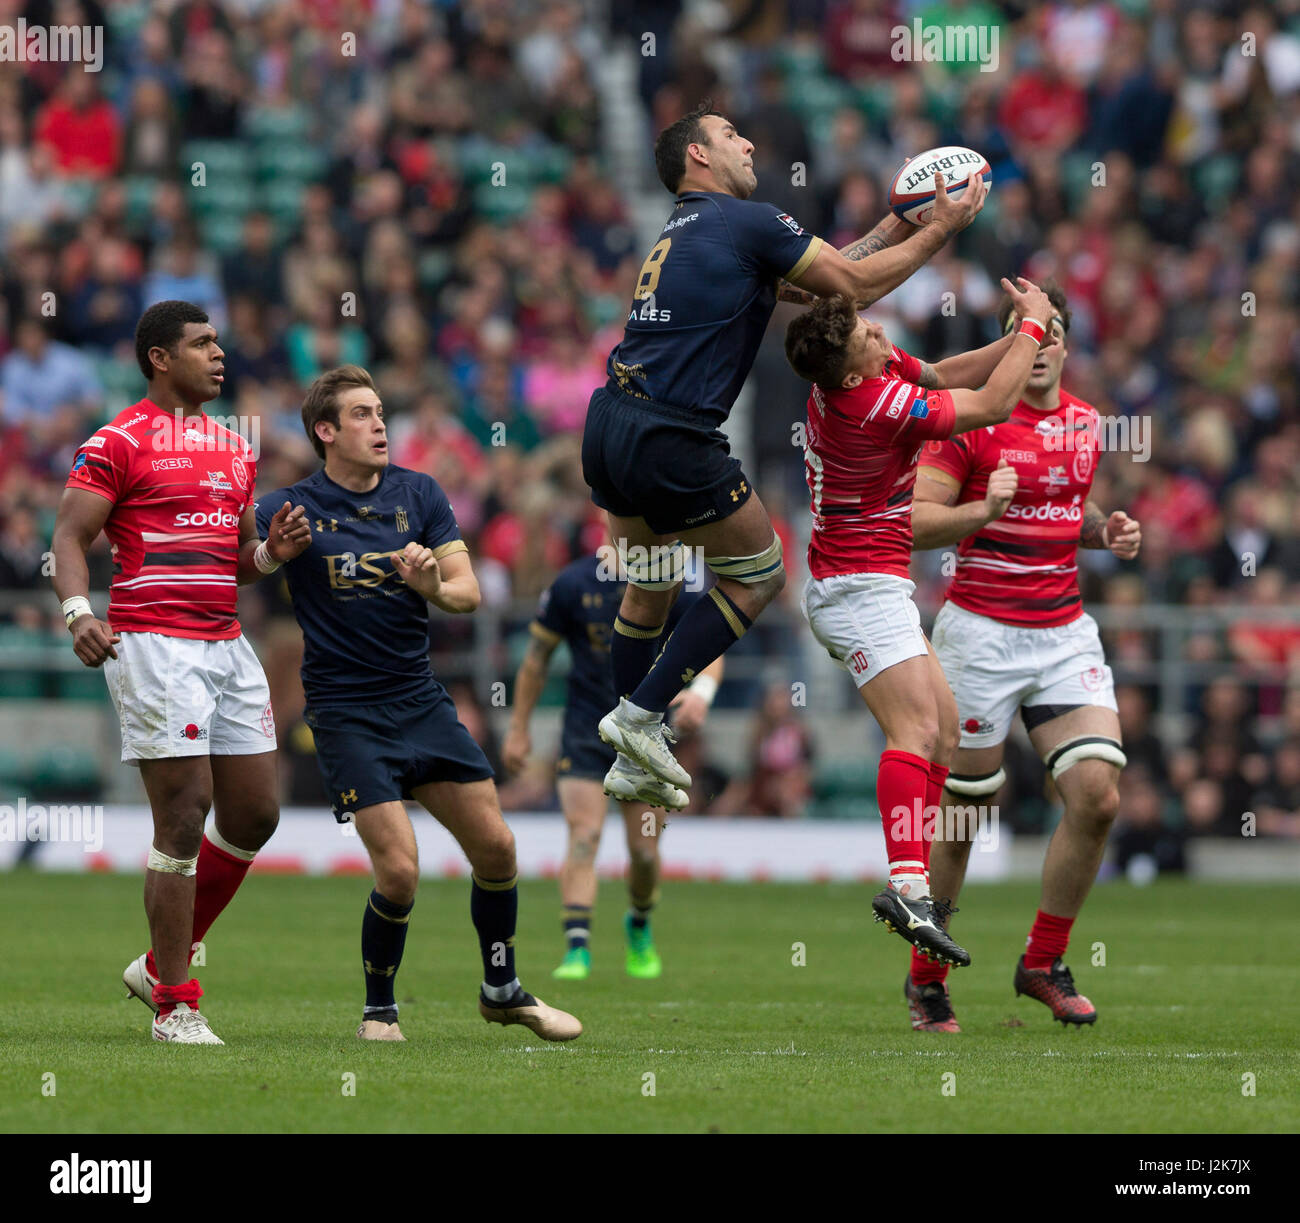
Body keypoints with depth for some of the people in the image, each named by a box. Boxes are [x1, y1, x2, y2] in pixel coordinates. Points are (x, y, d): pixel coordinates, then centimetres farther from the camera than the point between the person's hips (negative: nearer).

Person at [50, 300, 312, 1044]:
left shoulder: (235, 449, 18)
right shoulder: (119, 442, -4)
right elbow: (71, 536, -8)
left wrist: (272, 552, 3)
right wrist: (80, 612, -25)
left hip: (227, 646, 8)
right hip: (153, 643, -8)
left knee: (255, 815, 6)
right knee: (183, 817, -9)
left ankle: (163, 966, 22)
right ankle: (175, 1005, -2)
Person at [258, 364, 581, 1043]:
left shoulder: (418, 493, 4)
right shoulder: (295, 509, -7)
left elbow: (468, 593, 2)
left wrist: (435, 586, -21)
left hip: (421, 700, 5)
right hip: (346, 713, -5)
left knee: (495, 847, 4)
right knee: (399, 871, -14)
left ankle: (502, 990, 26)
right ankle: (379, 1008, 8)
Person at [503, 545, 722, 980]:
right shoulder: (573, 584, -6)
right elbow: (537, 658, 4)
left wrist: (701, 691, -30)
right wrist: (518, 728, 5)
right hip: (586, 729, -1)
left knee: (645, 851, 3)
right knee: (584, 836, -16)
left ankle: (639, 927, 34)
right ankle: (577, 949, -18)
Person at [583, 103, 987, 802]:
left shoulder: (684, 232, 22)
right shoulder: (748, 223, -5)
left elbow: (808, 284, 28)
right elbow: (854, 287, 0)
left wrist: (892, 227, 29)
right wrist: (940, 230, 10)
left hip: (607, 428, 9)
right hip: (670, 439, -9)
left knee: (650, 585, 22)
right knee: (758, 575, 8)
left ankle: (629, 761, 25)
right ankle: (639, 715, 4)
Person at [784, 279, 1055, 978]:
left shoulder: (861, 368, 2)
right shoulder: (876, 406, -25)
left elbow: (941, 375, 16)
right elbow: (994, 405, -16)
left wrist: (1017, 339, 3)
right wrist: (1033, 324, -4)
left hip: (862, 586, 10)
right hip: (863, 589, -10)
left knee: (944, 729, 12)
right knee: (917, 730, -23)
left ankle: (916, 884, 9)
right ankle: (906, 887, -37)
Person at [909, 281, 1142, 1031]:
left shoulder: (1085, 422, 10)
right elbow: (915, 520, -10)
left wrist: (1106, 531, 5)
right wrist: (983, 511, -26)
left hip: (1065, 632, 5)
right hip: (981, 633, -5)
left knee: (1099, 795, -9)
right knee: (960, 815, 0)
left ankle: (1044, 965, 8)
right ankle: (927, 978, 18)